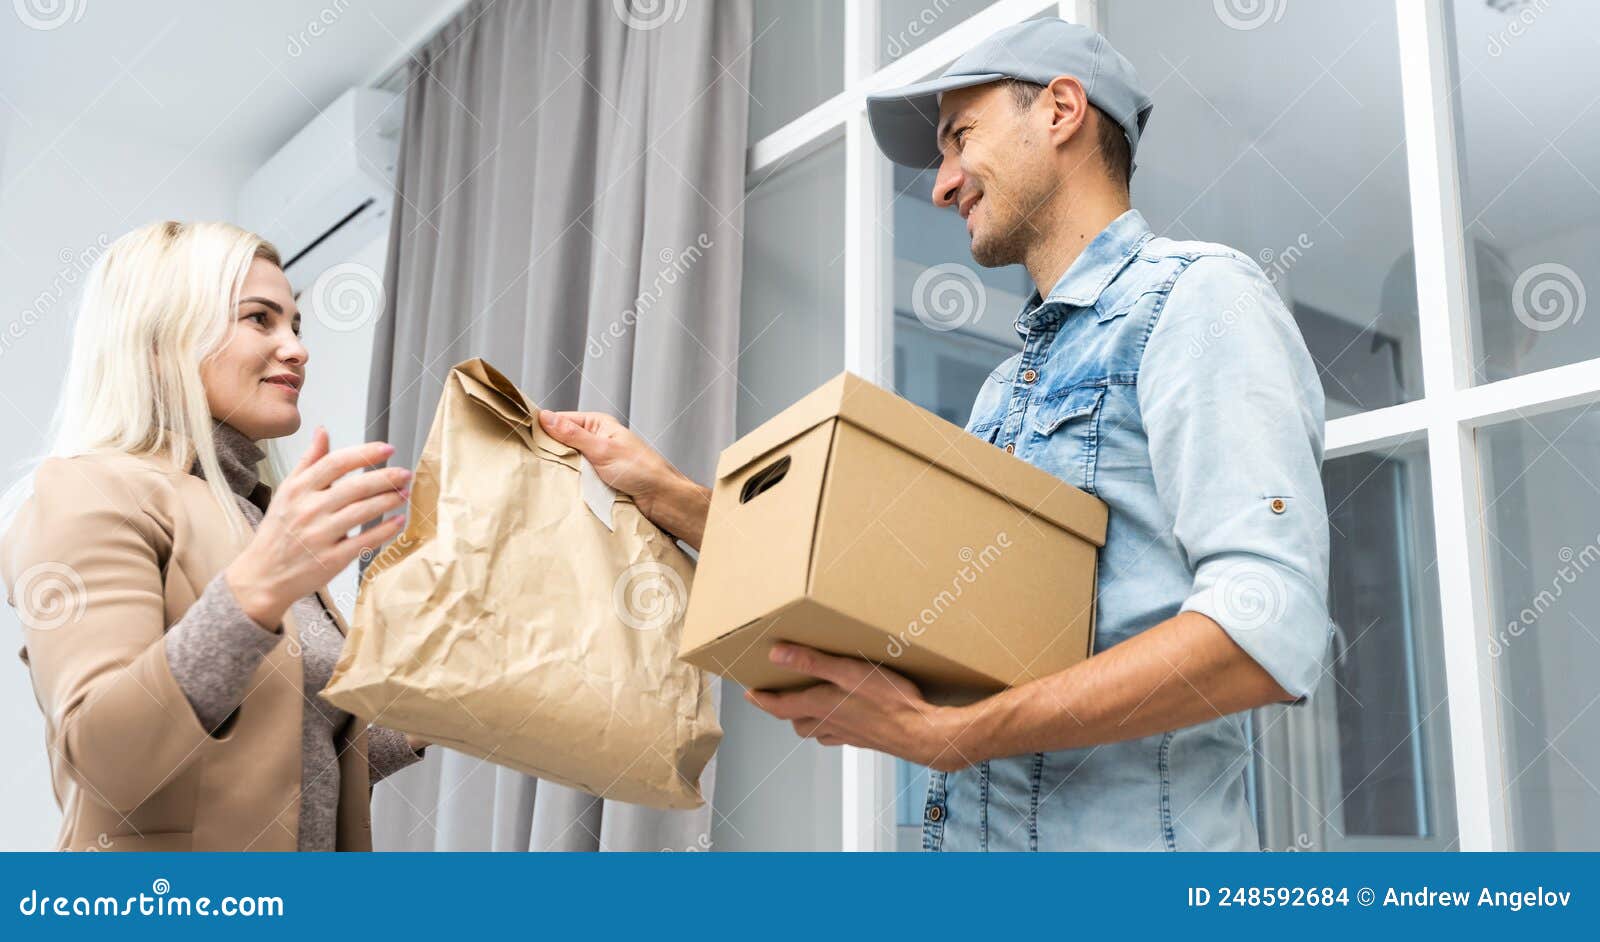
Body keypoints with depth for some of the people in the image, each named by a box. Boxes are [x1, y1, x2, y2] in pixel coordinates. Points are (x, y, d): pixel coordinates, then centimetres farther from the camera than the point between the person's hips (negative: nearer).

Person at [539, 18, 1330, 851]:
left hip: (1123, 832, -7)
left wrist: (950, 736, -24)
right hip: (967, 830, 7)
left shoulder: (1196, 298, -8)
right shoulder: (1006, 388, 18)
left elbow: (1269, 629, -20)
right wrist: (667, 495, 8)